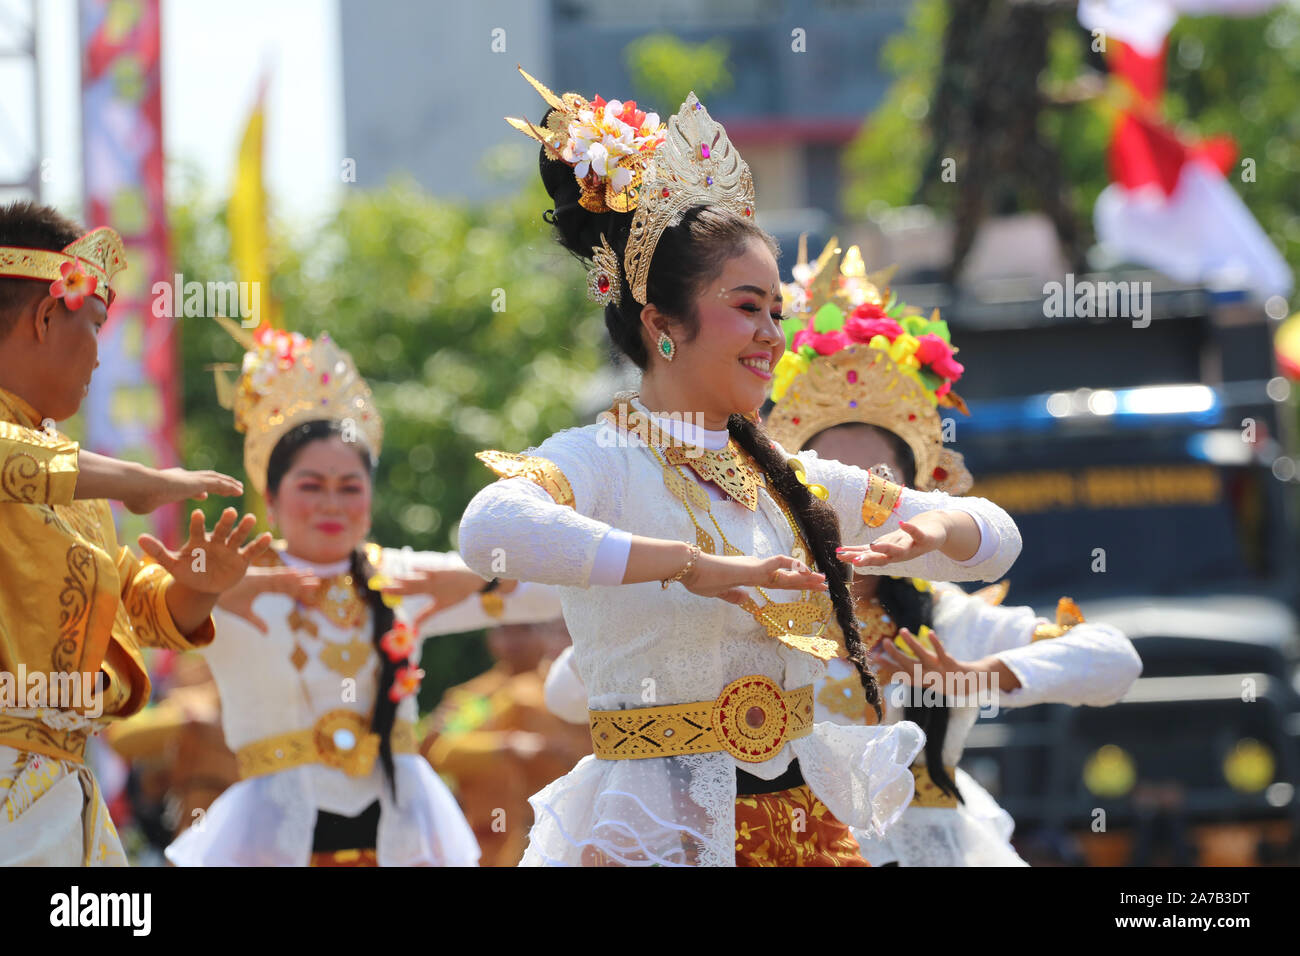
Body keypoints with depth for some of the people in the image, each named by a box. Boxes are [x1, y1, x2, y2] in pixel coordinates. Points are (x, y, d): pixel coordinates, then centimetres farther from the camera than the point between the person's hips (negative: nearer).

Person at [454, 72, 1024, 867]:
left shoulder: (787, 478, 12)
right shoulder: (603, 463, -8)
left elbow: (997, 536, 15)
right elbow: (492, 530, -32)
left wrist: (926, 531, -9)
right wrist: (692, 565, -32)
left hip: (799, 821, 7)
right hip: (658, 831, -6)